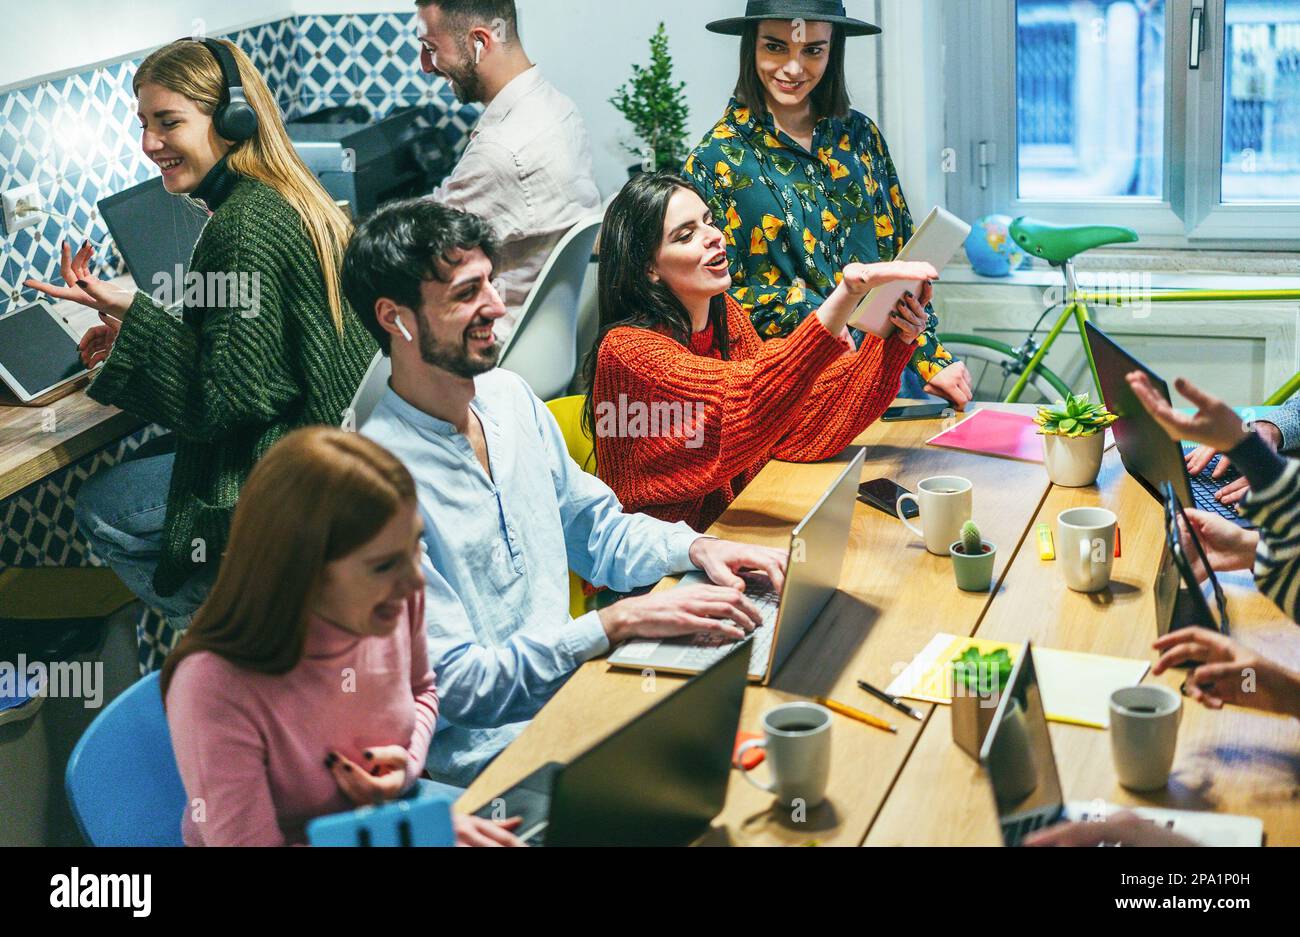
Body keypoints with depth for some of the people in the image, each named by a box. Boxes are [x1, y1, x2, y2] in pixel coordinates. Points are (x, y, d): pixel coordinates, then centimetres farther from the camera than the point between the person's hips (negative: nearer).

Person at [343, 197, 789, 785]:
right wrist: (622, 620, -22)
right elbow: (455, 686, -20)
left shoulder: (510, 397, 5)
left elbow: (598, 530, 18)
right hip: (487, 745, -8)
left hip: (576, 678, 8)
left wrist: (697, 548, -2)